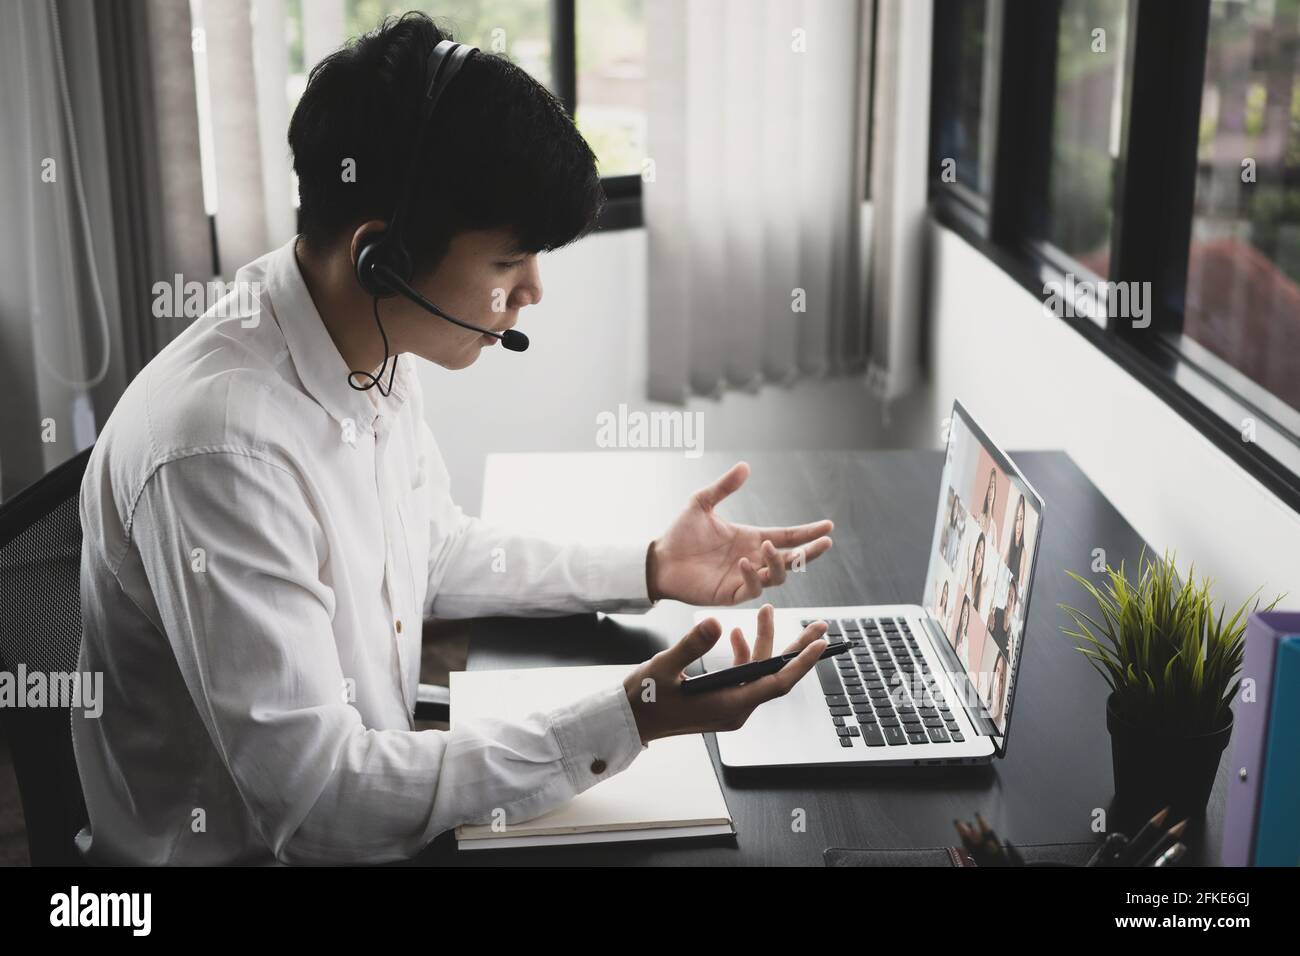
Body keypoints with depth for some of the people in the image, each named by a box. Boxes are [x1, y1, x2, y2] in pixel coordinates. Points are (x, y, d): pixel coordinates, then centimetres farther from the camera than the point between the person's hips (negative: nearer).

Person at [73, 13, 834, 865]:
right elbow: (315, 801, -27)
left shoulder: (377, 353, -4)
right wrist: (627, 723, -28)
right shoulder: (220, 443, -30)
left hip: (373, 788, 7)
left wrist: (649, 570, 2)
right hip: (253, 844, -7)